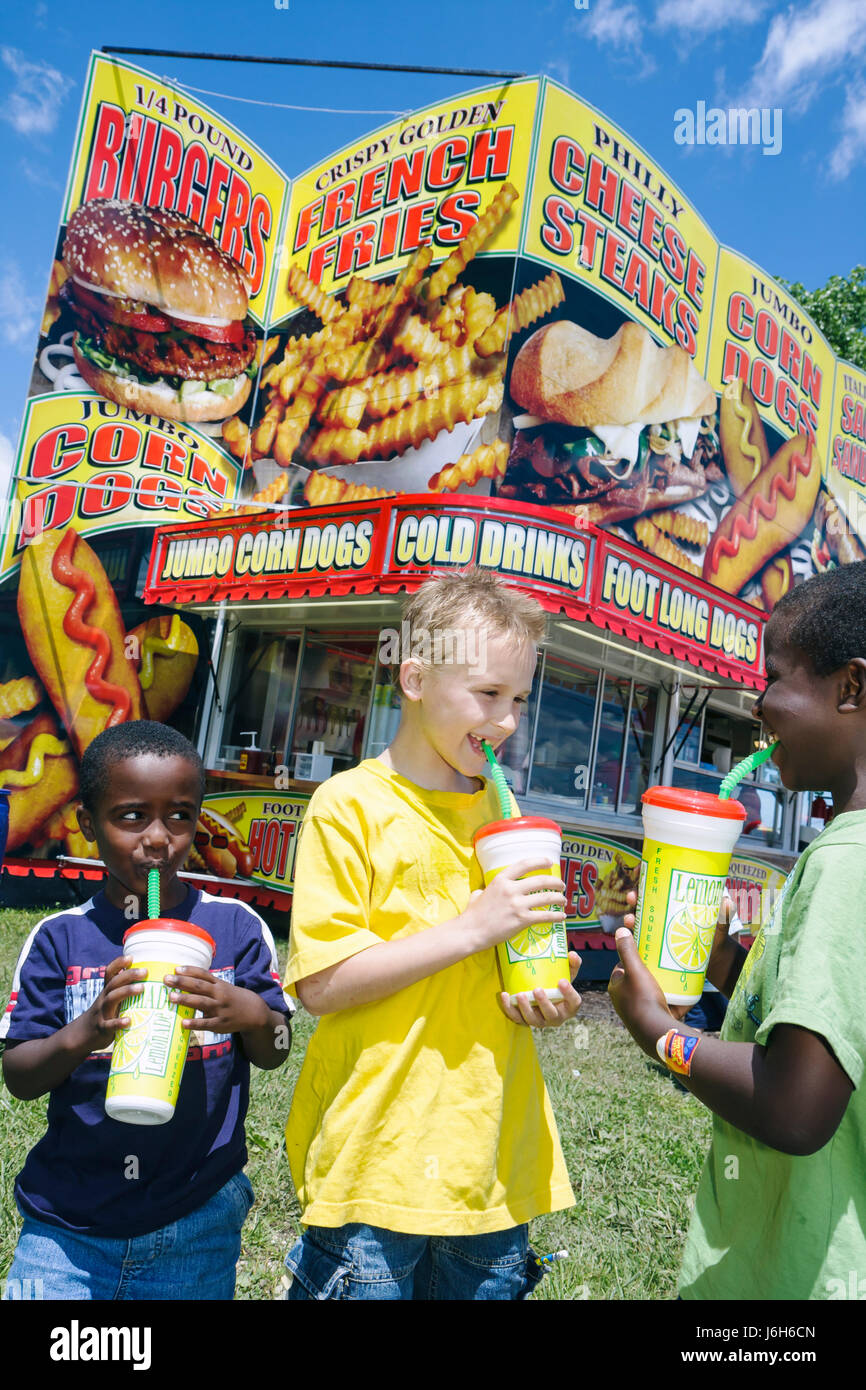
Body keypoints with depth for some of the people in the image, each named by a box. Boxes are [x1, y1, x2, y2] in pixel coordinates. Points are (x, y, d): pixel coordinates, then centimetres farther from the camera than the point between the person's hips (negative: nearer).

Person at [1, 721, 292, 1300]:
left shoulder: (236, 926, -6)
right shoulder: (59, 938, -6)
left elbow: (276, 1053, 0)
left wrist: (251, 1014, -23)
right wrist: (80, 1035, -26)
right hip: (68, 1224, 0)